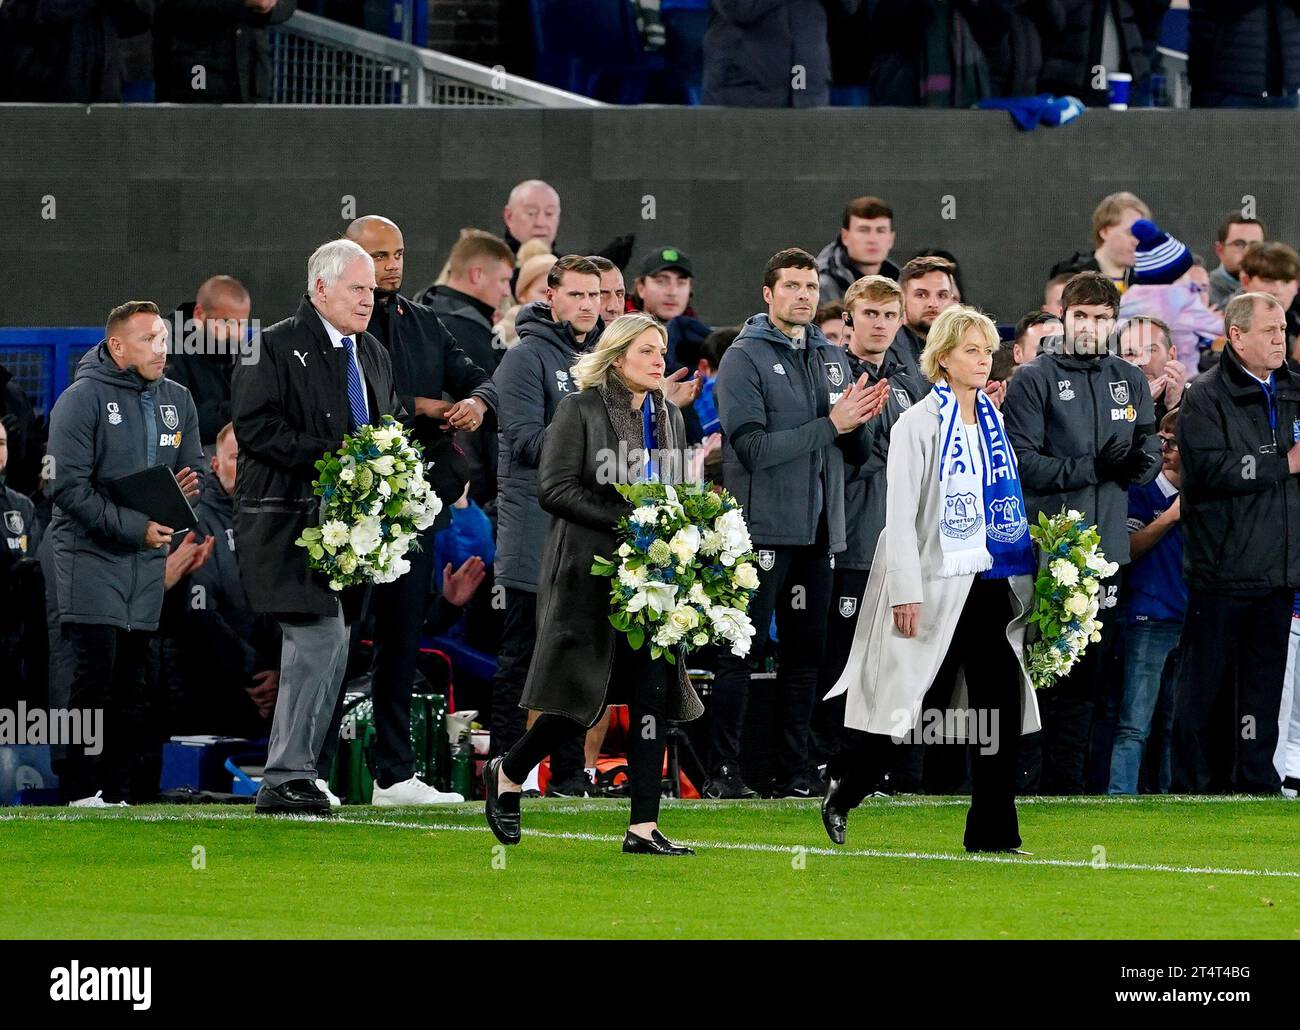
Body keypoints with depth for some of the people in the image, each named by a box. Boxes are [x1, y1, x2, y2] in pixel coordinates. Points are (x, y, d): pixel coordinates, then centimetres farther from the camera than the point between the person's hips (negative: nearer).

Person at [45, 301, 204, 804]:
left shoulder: (176, 400, 11)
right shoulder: (83, 399, -9)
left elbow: (196, 470, 18)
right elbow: (68, 486, -15)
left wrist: (185, 490, -7)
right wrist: (133, 526, -20)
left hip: (149, 558, 6)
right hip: (90, 553, -6)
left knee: (133, 684, 6)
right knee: (94, 680, -11)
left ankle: (120, 790, 10)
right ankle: (79, 792, -8)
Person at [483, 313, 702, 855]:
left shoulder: (668, 416, 14)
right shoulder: (580, 409, -5)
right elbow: (554, 489, -11)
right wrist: (625, 521, -17)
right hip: (589, 573, -6)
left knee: (654, 691, -4)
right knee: (583, 699, -5)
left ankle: (644, 827, -3)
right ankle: (507, 774, 21)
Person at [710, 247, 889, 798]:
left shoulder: (832, 357, 14)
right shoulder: (744, 358, -6)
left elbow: (858, 453, 16)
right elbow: (754, 448, -16)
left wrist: (860, 420, -7)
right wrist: (830, 425, -16)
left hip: (818, 527, 7)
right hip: (762, 526, -7)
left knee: (805, 653, 9)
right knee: (740, 652, -5)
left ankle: (794, 772, 14)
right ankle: (724, 771, -4)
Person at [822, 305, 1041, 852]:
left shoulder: (993, 423, 13)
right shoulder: (919, 425, -5)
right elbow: (900, 514, -10)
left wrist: (1023, 582, 13)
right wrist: (906, 591, -16)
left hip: (993, 583, 6)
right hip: (937, 587, -6)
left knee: (1002, 704, -1)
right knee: (913, 704, -2)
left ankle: (992, 829, 2)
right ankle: (841, 791, 19)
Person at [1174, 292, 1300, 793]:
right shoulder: (1207, 396, -5)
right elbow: (1211, 469, -18)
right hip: (1222, 567, -6)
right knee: (1206, 682, -1)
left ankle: (1255, 782, 14)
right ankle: (1195, 785, 4)